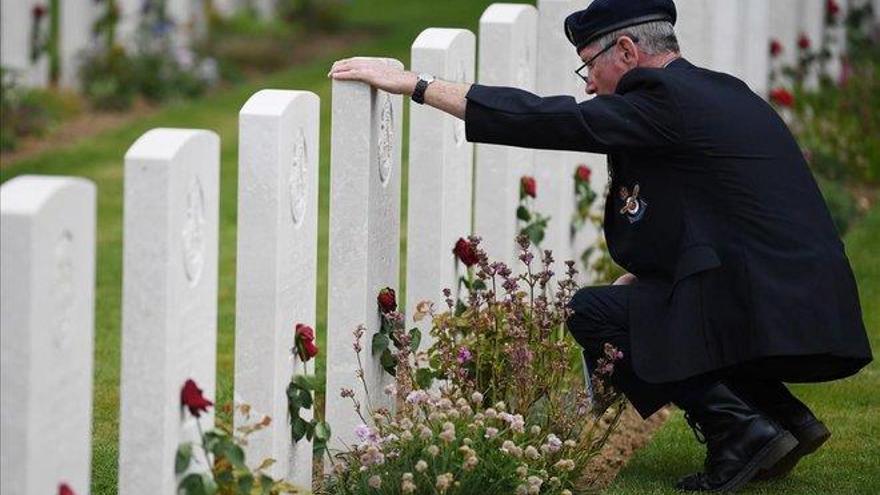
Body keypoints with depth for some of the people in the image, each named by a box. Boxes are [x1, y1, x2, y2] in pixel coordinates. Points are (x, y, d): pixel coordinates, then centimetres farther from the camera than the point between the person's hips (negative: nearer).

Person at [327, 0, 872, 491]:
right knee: (626, 303, 26)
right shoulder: (721, 94, 19)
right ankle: (784, 414, 15)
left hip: (765, 318, -9)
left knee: (591, 314, 1)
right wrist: (631, 284, 20)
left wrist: (414, 84, -9)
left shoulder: (667, 102, -10)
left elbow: (546, 120, -12)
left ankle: (738, 429, -6)